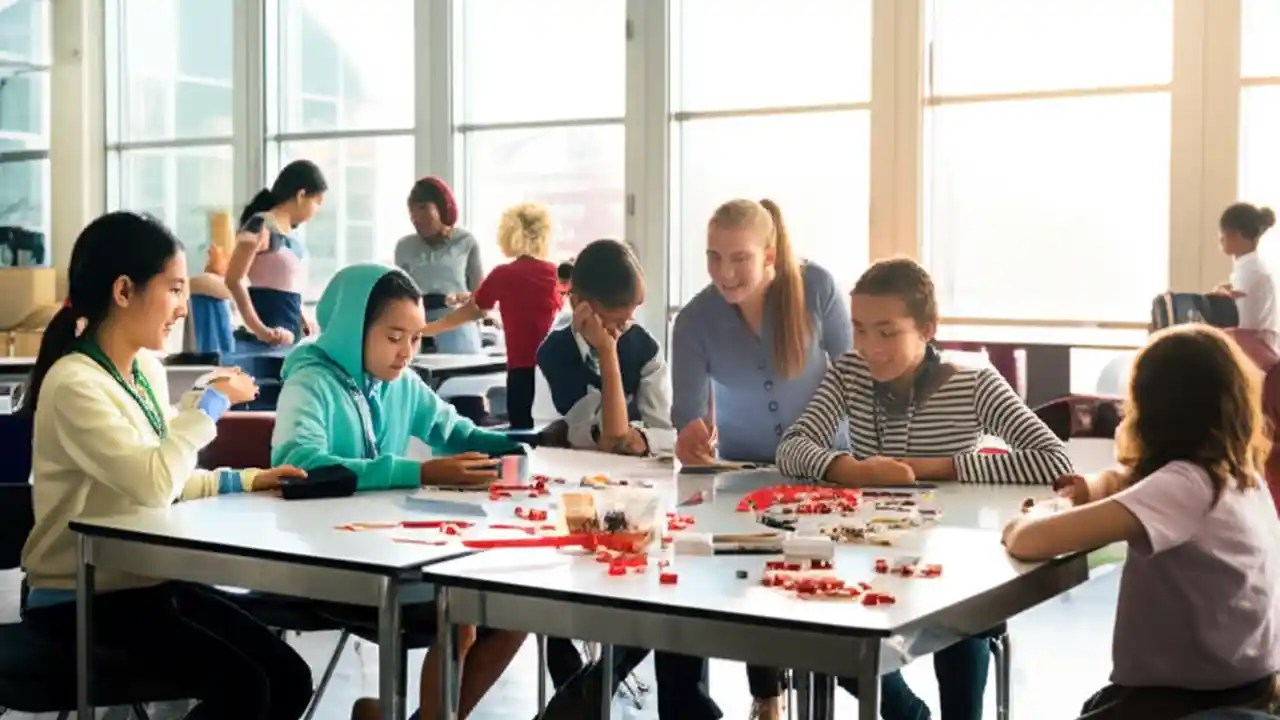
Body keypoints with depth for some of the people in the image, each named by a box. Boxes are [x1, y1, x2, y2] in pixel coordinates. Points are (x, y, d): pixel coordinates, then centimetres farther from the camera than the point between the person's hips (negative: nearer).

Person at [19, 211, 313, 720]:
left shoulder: (148, 371, 7)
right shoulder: (74, 385, -19)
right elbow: (153, 484, -31)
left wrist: (242, 481, 5)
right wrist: (210, 402, -18)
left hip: (150, 582, 8)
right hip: (82, 601, -8)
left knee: (290, 679, -3)